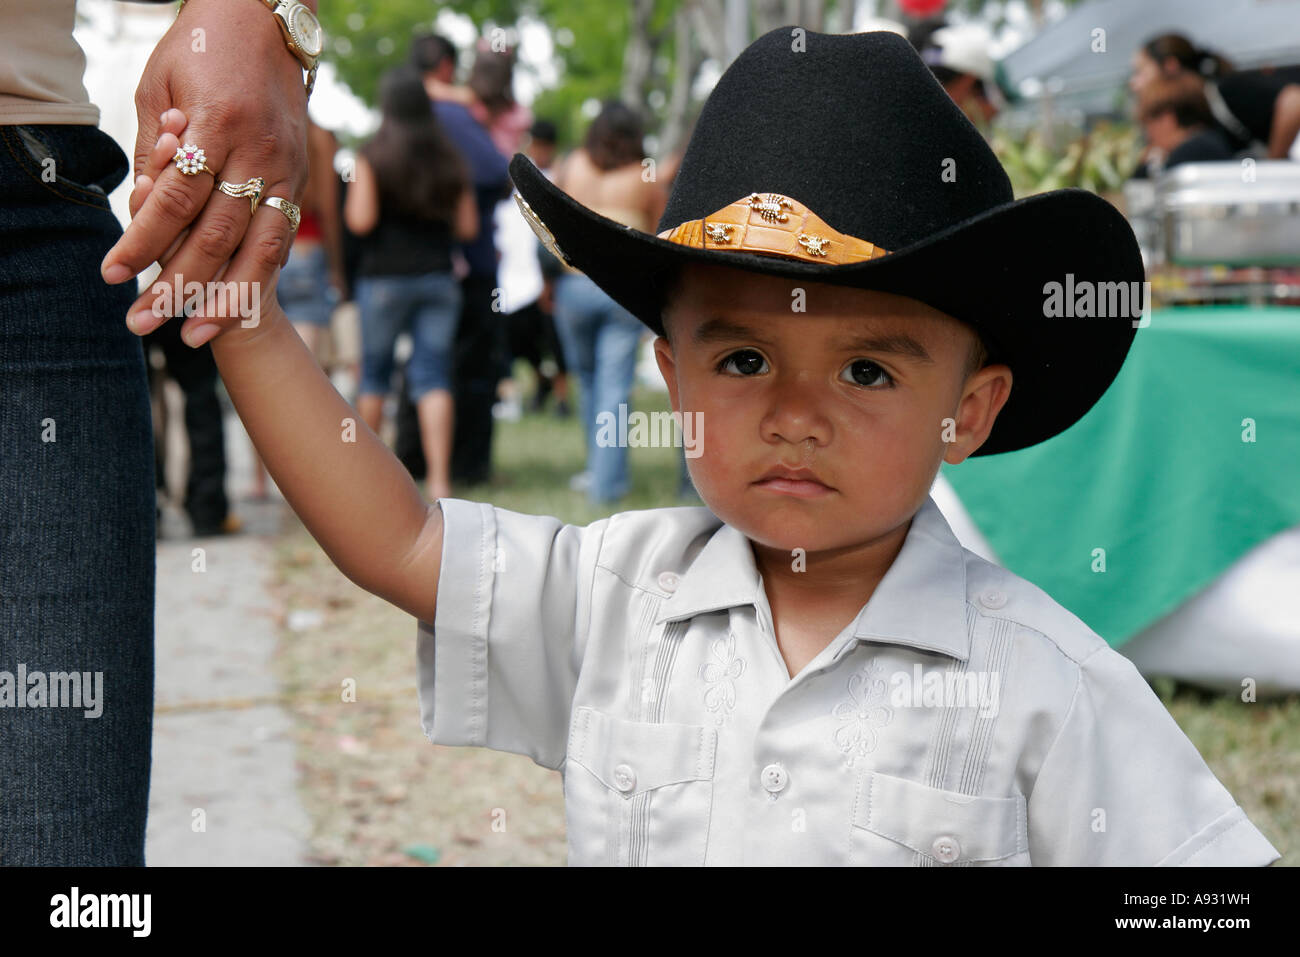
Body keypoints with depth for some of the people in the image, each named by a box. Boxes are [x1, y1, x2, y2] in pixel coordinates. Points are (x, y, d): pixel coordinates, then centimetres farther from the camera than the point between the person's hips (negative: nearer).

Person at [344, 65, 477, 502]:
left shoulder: (372, 156, -7)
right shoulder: (449, 158, 4)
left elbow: (361, 220, -13)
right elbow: (468, 227, 5)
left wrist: (349, 204, 7)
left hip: (384, 277, -2)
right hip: (438, 278, 2)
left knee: (374, 373, 12)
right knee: (434, 375, 0)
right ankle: (439, 478, -9)